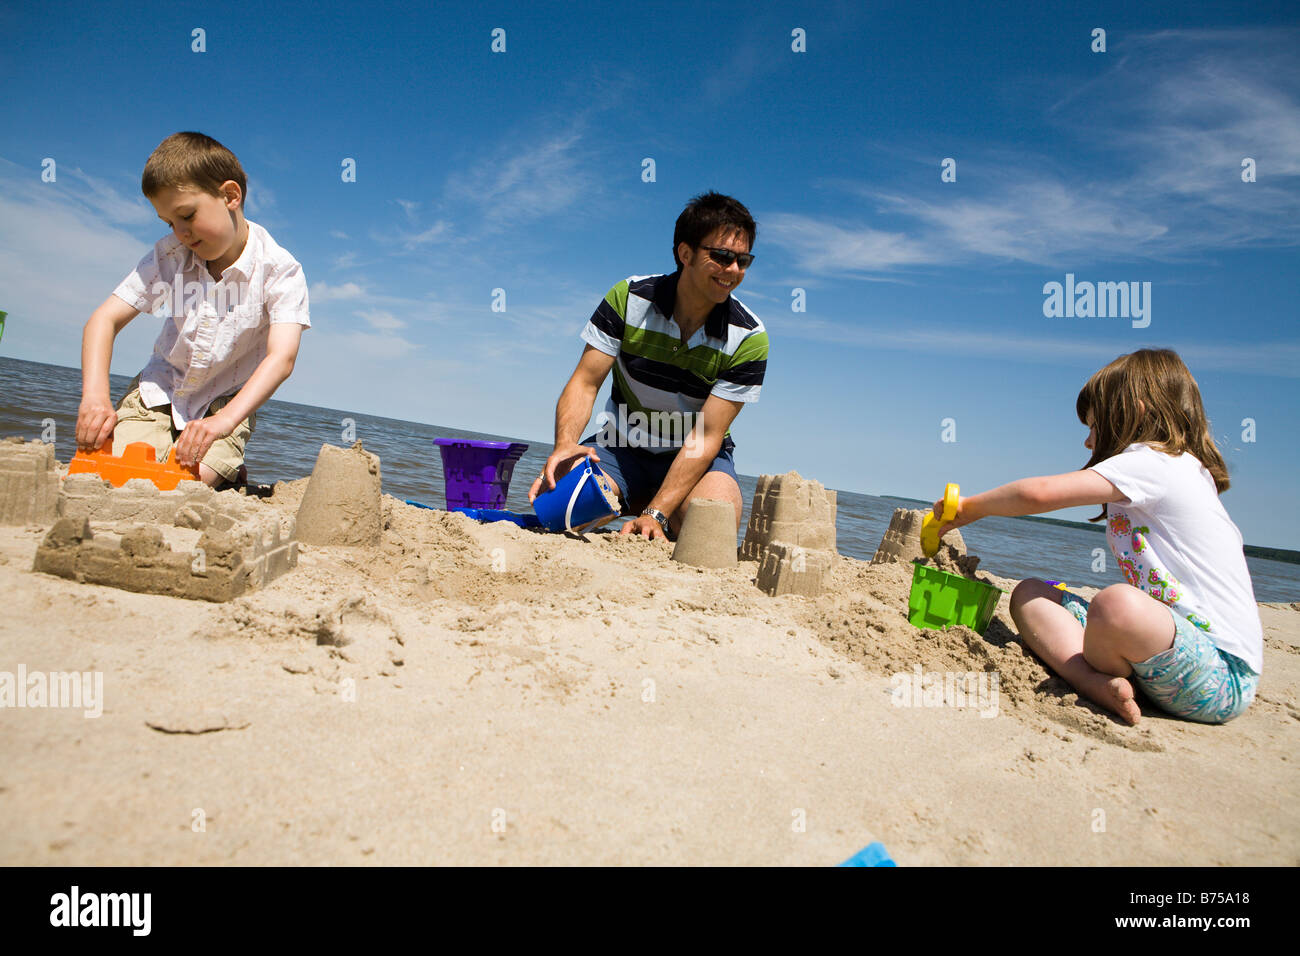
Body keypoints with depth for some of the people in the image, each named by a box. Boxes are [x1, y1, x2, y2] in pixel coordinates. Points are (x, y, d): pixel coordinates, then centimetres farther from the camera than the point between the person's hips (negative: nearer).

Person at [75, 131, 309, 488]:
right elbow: (106, 319, -8)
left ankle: (230, 472, 9)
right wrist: (95, 395, -27)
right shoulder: (170, 255, -7)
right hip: (160, 391, 3)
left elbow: (282, 357, -30)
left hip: (227, 404, -3)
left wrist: (224, 421, -44)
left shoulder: (280, 269, -19)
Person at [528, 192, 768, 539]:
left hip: (698, 456, 0)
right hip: (622, 445, 0)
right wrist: (565, 443, -35)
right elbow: (585, 382, -12)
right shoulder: (629, 298, -11)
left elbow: (706, 436, -19)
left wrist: (656, 515, -29)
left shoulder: (749, 338, -15)